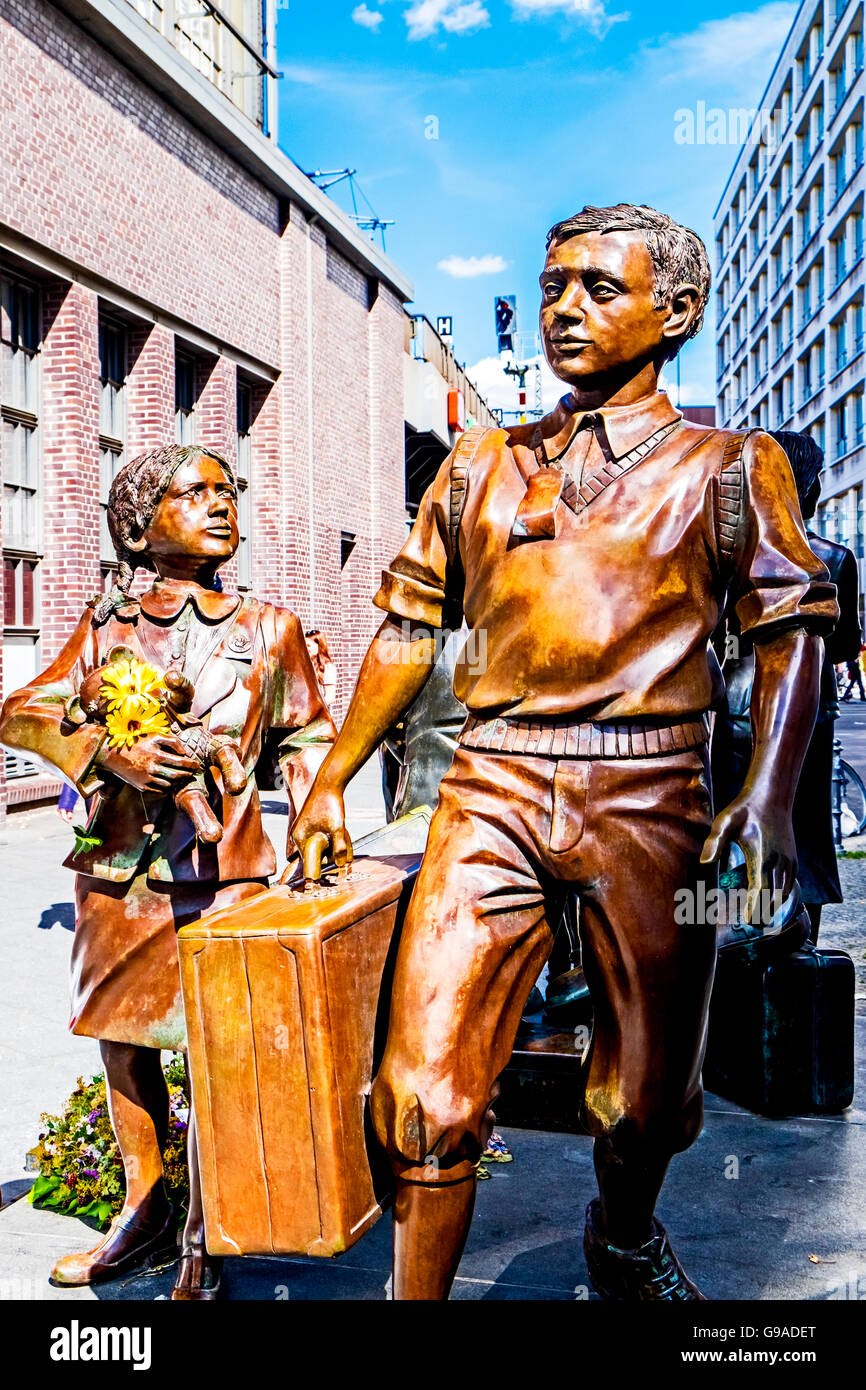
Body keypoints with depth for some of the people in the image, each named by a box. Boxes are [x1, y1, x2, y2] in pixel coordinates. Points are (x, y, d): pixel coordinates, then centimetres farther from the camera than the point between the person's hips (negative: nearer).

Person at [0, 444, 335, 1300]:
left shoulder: (268, 628, 5)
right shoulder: (109, 622, 6)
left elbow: (308, 738, 11)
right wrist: (111, 753, -16)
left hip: (222, 868, -2)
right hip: (118, 866, 3)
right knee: (121, 1037, 15)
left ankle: (202, 1247, 17)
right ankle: (143, 1212, 36)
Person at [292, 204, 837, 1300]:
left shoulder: (726, 466, 9)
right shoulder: (481, 467, 16)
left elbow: (791, 632, 0)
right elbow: (409, 628, 17)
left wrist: (768, 798, -15)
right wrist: (332, 780, 14)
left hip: (648, 797, -1)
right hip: (494, 790, 2)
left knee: (649, 1092, 12)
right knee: (426, 1084, -8)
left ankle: (623, 1240, 44)